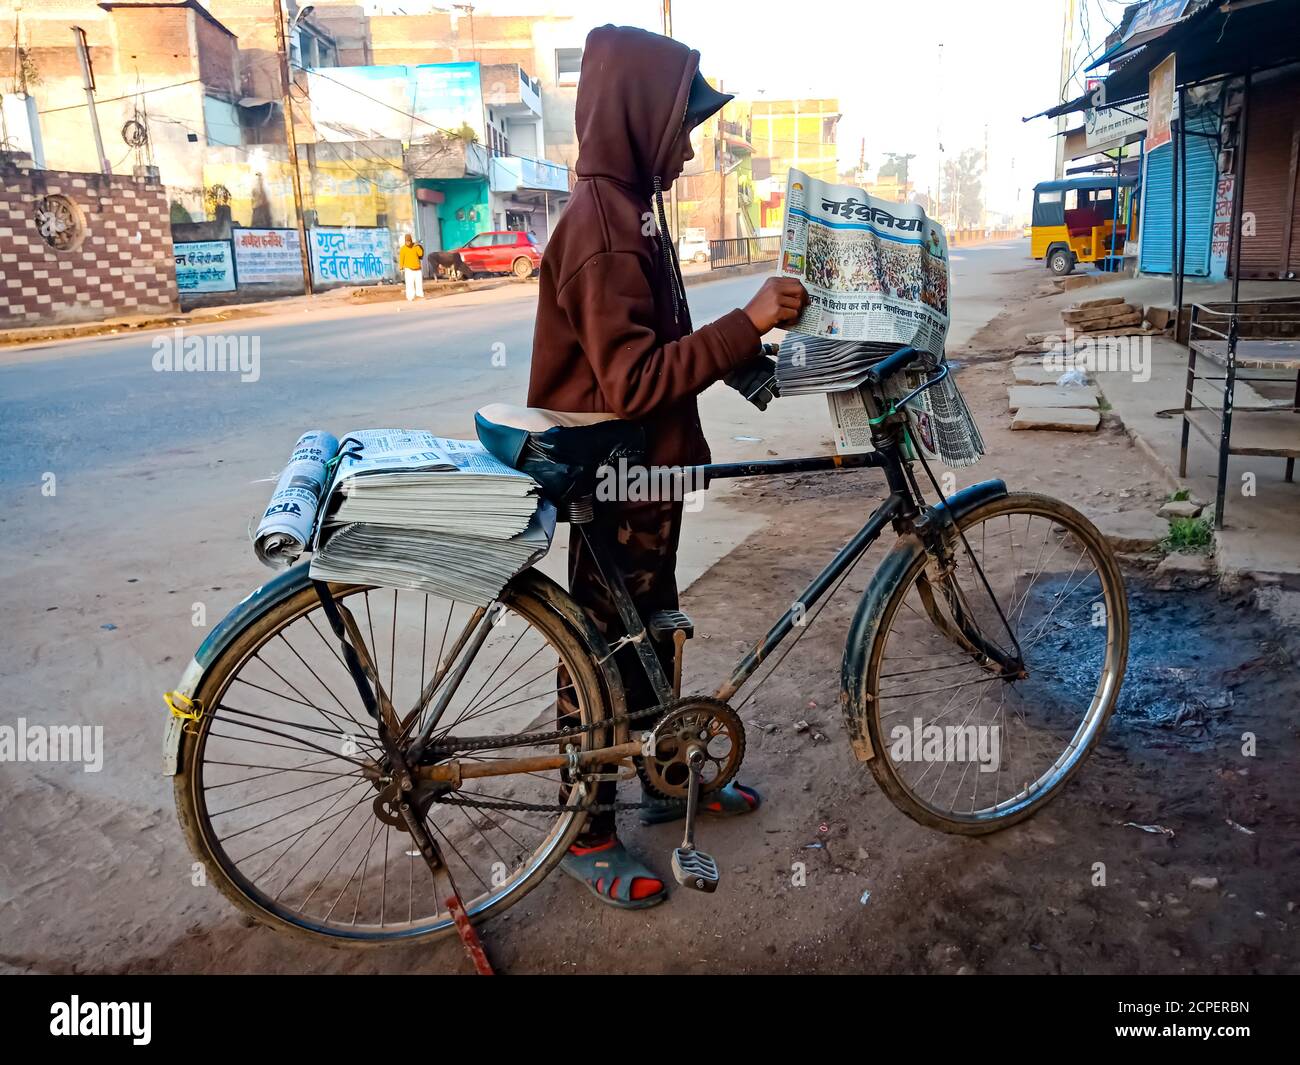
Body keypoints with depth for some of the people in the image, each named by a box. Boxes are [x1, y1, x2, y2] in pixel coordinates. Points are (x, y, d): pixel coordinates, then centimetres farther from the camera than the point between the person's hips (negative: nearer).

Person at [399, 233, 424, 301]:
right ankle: (410, 297, -10)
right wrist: (401, 268, -7)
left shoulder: (415, 246, 1)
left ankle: (420, 295, 21)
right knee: (409, 283, -11)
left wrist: (417, 247, -20)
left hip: (417, 268, 4)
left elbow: (420, 254, -9)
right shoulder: (403, 248, -8)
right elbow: (401, 259, -5)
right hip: (409, 269, -4)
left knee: (419, 282, 10)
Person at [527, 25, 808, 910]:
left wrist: (745, 347, 7)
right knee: (602, 653, 3)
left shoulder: (629, 208, 12)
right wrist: (747, 323, -27)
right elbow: (632, 381, -27)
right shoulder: (602, 225, -21)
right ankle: (587, 835, 20)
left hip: (646, 469, 10)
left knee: (649, 633, 21)